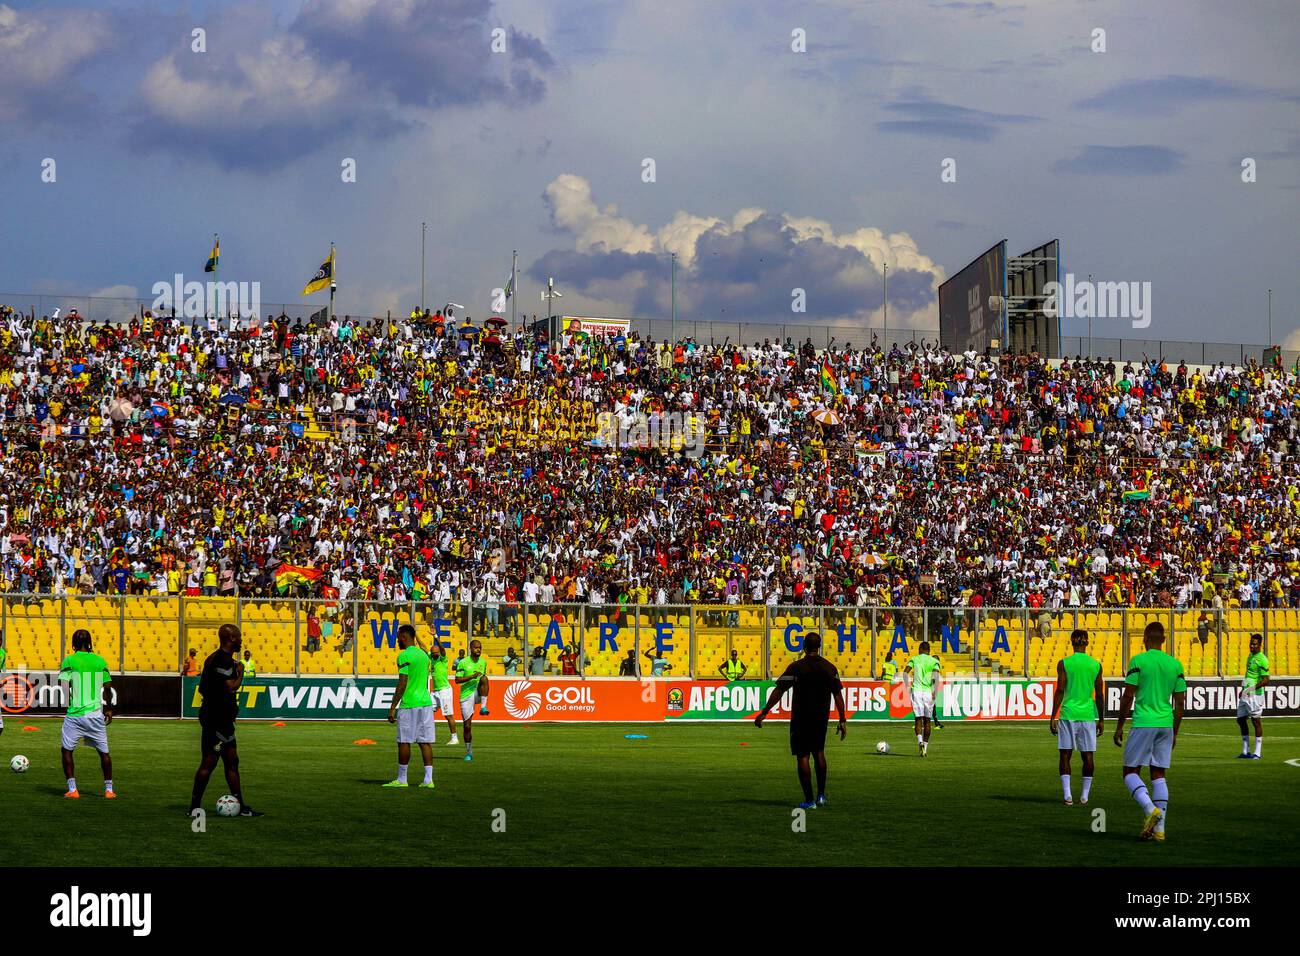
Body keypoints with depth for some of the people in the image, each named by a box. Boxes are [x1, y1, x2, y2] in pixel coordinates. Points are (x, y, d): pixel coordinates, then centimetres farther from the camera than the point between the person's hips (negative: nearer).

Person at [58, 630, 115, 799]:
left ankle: (72, 789, 2)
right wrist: (109, 709, 20)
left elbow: (64, 687, -10)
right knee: (104, 752, 12)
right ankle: (109, 790, 12)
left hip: (75, 714, -2)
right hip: (96, 714, 2)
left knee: (67, 750, 10)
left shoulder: (69, 661, -4)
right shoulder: (100, 661, 5)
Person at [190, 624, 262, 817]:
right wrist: (240, 672, -8)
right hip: (216, 719, -11)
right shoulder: (223, 660, -17)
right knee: (209, 762, -7)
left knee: (232, 762, 11)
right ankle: (194, 807, -3)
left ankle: (240, 806, 14)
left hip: (222, 719, 11)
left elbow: (202, 688, 20)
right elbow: (231, 687, -24)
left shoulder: (215, 658, 16)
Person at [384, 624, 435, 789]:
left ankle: (401, 780, 6)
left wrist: (392, 708, -12)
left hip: (409, 705, -7)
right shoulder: (423, 655, 14)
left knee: (404, 742, 1)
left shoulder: (404, 656, -10)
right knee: (425, 742, 4)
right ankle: (428, 779, -1)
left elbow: (402, 684, -15)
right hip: (426, 702, 7)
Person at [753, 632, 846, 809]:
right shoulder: (830, 668, 0)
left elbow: (778, 691, -11)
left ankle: (809, 800, -2)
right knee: (819, 752, 22)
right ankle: (821, 795, 21)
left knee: (802, 757, 1)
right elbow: (838, 695, 1)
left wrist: (764, 713, -8)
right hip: (822, 719, 4)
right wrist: (842, 720, 6)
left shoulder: (796, 667, -10)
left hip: (800, 718, -4)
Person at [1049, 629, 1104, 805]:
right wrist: (1101, 719, 13)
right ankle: (1085, 795, 11)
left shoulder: (1064, 663, -4)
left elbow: (1060, 691, -7)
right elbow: (1100, 695, 5)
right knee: (1087, 755, 9)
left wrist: (1053, 717, -3)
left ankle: (1067, 794, -7)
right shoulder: (1096, 665, 3)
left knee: (1065, 754, 3)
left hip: (1068, 713, -2)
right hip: (1088, 714, 2)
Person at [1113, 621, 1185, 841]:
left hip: (1143, 724, -5)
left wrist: (1119, 726, 1)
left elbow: (1128, 697, -8)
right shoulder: (1175, 664, 8)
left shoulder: (1138, 661, -6)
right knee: (1158, 774, 9)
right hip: (1166, 724, 5)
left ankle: (1150, 808, -20)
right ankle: (1159, 827, 5)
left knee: (1131, 772, 4)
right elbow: (1179, 703, 10)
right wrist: (1174, 732, 19)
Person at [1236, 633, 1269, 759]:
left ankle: (1258, 752, -2)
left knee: (1256, 720, -6)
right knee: (1240, 719, 11)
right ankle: (1245, 751, 19)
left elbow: (1266, 680, -19)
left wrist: (1252, 688, -28)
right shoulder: (1251, 656, 14)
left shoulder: (1262, 659, -14)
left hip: (1255, 694, -9)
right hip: (1245, 693, 9)